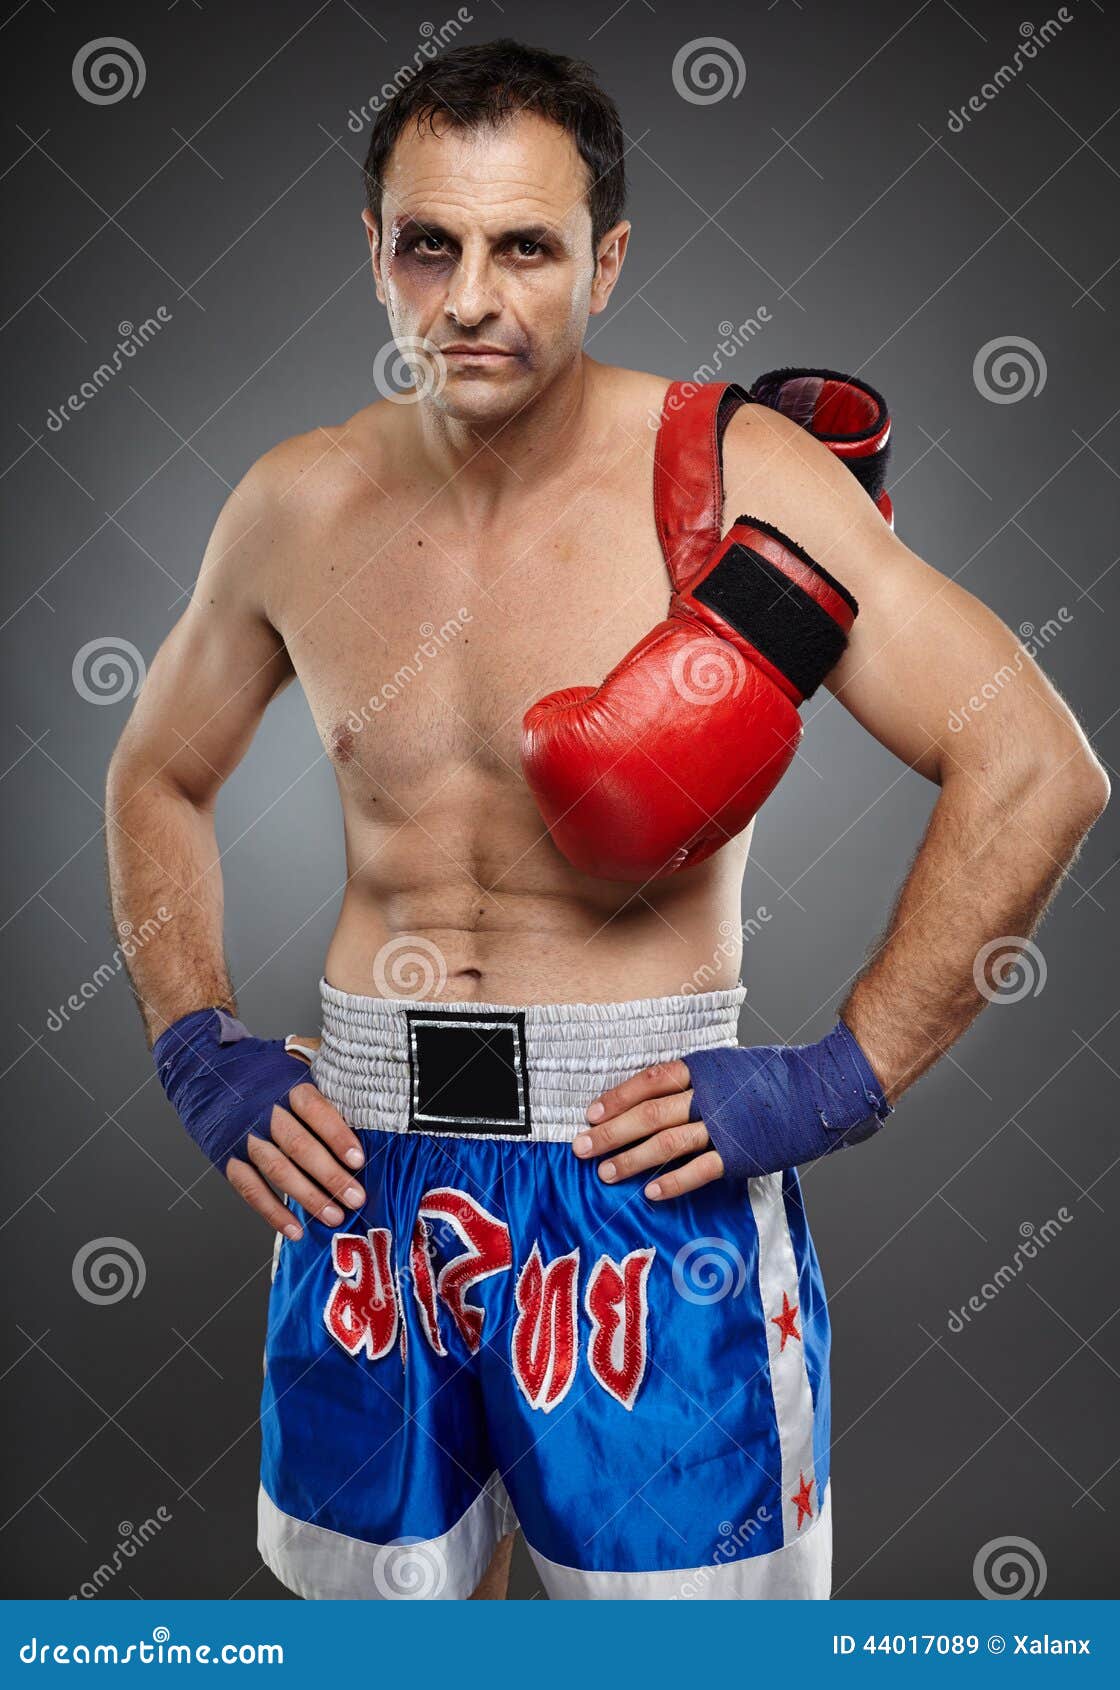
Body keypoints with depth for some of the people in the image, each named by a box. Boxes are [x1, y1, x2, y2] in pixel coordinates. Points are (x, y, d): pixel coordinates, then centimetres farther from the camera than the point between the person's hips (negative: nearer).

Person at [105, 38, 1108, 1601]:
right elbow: (157, 779, 18)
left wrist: (840, 1078, -15)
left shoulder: (735, 481, -10)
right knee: (379, 1586, 20)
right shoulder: (298, 507, 3)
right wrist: (197, 1050, 7)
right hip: (364, 1164, 4)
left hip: (642, 1166, -3)